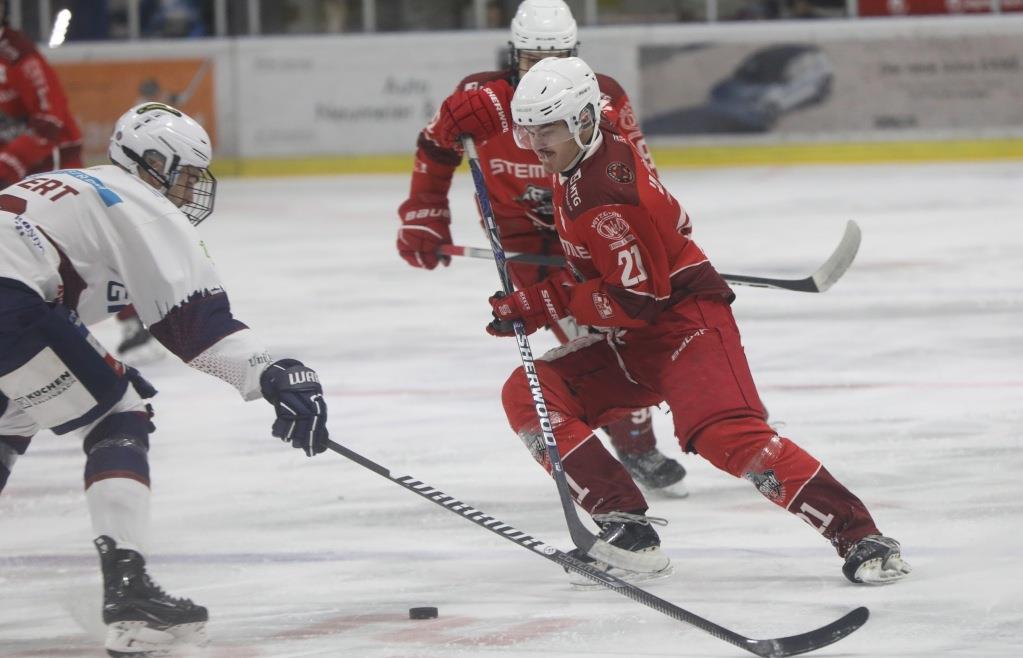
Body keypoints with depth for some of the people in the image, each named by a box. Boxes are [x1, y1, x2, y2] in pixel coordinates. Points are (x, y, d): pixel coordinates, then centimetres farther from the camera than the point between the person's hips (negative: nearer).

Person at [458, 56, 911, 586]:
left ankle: (858, 536, -27)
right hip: (631, 341, 11)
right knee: (528, 396, -4)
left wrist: (545, 304, -19)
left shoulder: (604, 195, -24)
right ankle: (628, 532, -10)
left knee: (727, 434, -30)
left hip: (685, 321, -11)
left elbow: (638, 299, -26)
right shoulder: (576, 163, 6)